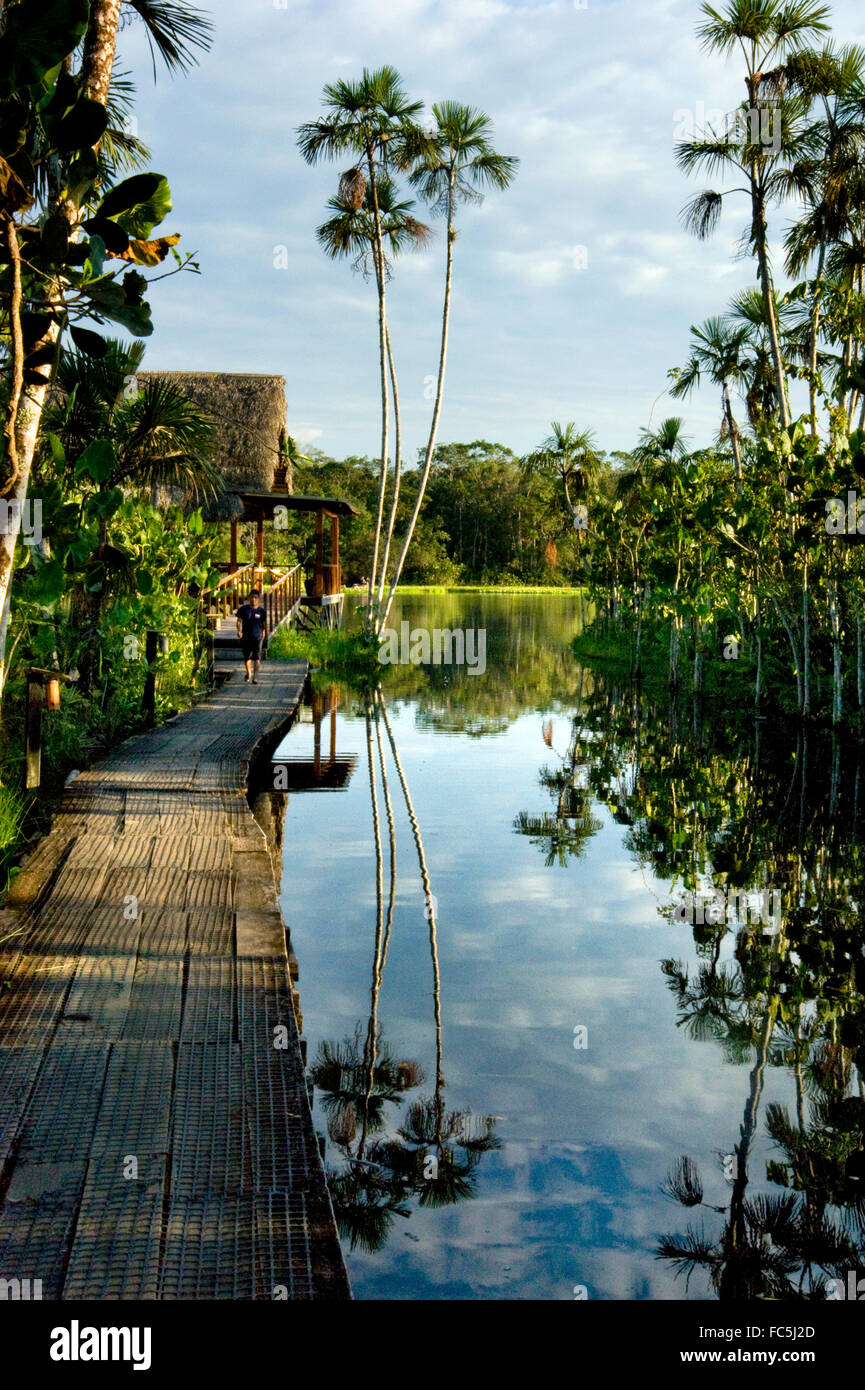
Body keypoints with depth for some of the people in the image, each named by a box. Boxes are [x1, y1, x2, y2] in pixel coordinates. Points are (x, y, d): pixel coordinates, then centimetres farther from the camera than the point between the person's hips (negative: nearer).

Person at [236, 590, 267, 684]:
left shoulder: (261, 611, 2)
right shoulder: (243, 609, 2)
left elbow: (264, 624, 12)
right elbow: (239, 620, 1)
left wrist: (264, 635, 12)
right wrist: (239, 630, -15)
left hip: (258, 637, -1)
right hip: (246, 637, 1)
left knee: (257, 657, -9)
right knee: (246, 657, 12)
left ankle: (255, 677, -6)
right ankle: (248, 673, 35)